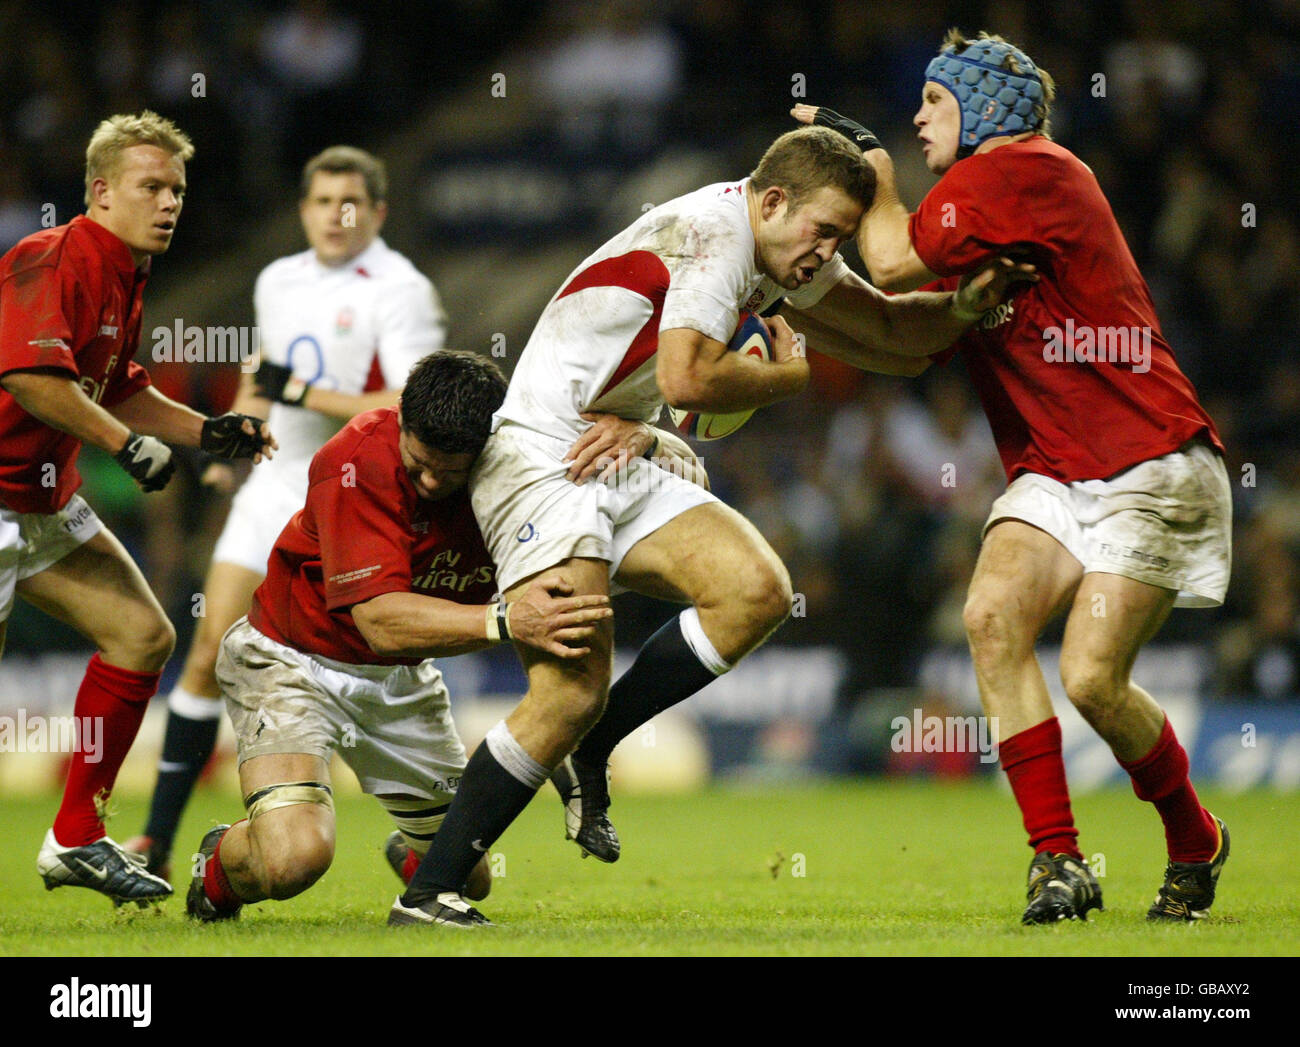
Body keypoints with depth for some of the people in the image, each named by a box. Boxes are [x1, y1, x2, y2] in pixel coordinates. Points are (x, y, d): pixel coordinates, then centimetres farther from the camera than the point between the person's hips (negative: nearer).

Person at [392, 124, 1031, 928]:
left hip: (623, 469, 9)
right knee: (569, 693, -18)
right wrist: (791, 376, -8)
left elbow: (888, 330, 19)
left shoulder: (789, 250, 12)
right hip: (543, 461, -9)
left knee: (757, 591, -11)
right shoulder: (715, 232, -18)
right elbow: (686, 378, -26)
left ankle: (588, 750, 2)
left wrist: (966, 302, -2)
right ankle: (425, 894, -11)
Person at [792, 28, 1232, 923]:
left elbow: (895, 261, -16)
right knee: (994, 613, -17)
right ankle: (1058, 862, -14)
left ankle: (1195, 842, 13)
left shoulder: (1026, 169, -11)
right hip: (1056, 475, 8)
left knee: (1092, 676, -14)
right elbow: (910, 336, 18)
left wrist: (871, 162, -1)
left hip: (1152, 471, -8)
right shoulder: (983, 197, 18)